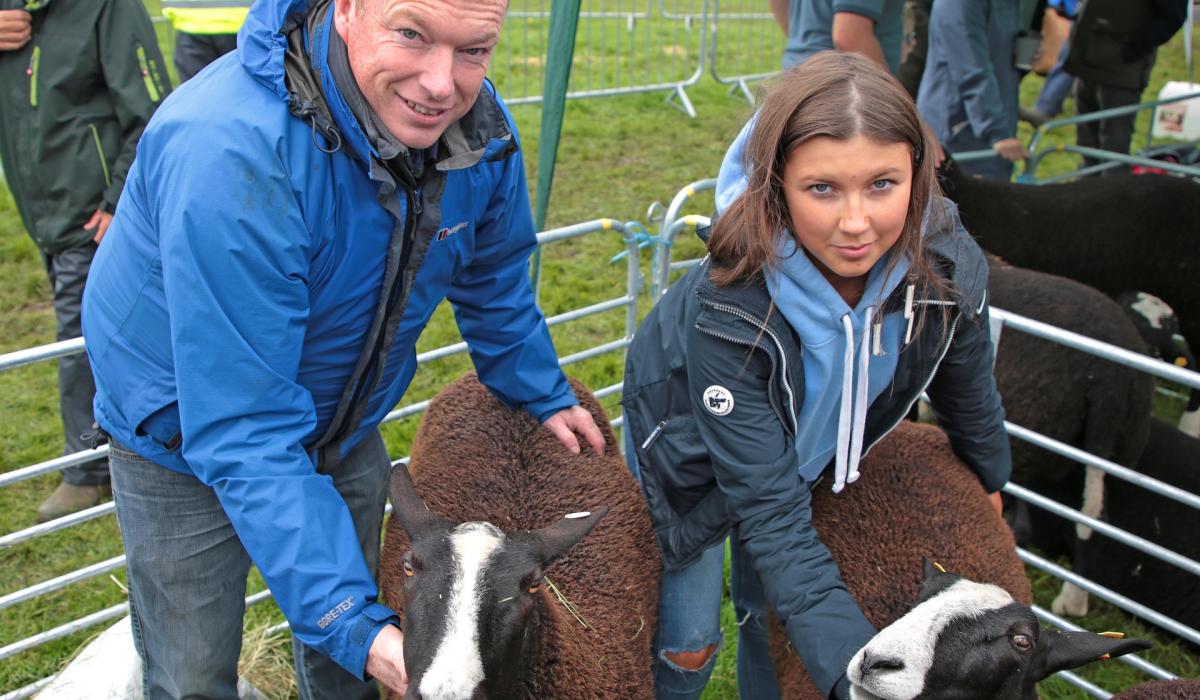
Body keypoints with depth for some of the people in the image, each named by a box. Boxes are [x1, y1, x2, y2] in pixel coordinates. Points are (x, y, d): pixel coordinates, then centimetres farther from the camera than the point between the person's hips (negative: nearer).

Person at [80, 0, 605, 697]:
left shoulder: (482, 129, -18)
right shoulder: (231, 151, -39)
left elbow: (492, 280, 5)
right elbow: (245, 431, -39)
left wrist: (544, 394, 16)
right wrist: (349, 620, -41)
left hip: (343, 421, 5)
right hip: (186, 427, -5)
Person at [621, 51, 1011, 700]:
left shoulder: (951, 268, -30)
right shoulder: (728, 305, -43)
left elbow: (969, 393, -6)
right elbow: (772, 513, -39)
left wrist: (990, 490, 12)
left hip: (814, 448, 4)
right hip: (691, 445, -3)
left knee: (771, 614, 16)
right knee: (690, 642, 2)